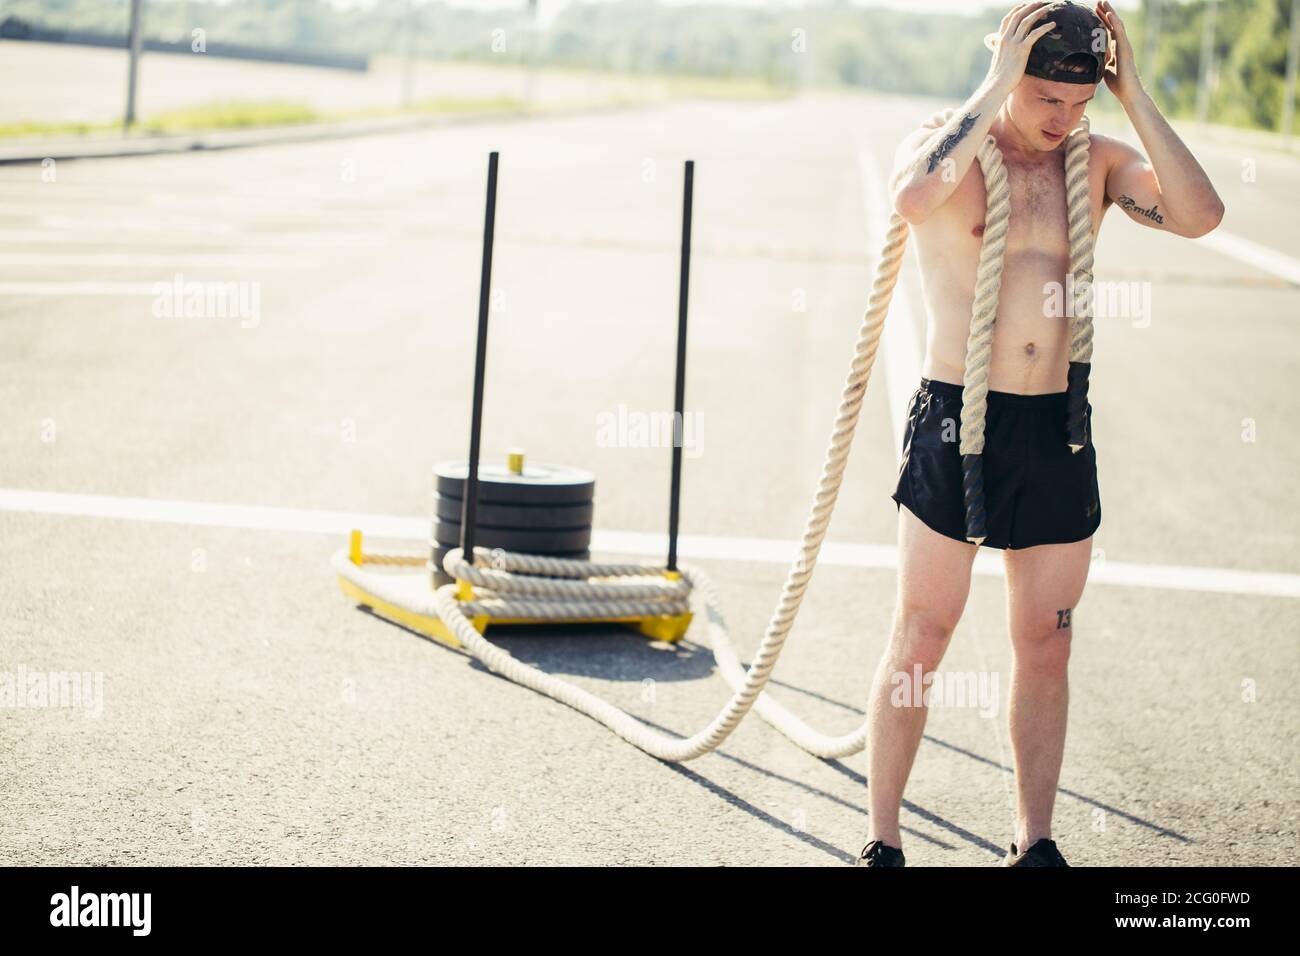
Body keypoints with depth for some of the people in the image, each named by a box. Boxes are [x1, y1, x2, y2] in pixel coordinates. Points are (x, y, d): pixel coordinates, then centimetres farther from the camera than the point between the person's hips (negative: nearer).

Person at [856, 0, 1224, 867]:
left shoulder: (1097, 160, 6)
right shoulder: (944, 145, -4)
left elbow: (1200, 216, -11)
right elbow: (915, 199, -29)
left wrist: (1133, 92, -11)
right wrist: (997, 87, -23)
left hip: (1058, 433, 4)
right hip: (957, 419, -4)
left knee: (1046, 646, 9)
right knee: (921, 638, -1)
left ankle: (1035, 842, 21)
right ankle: (882, 841, 10)